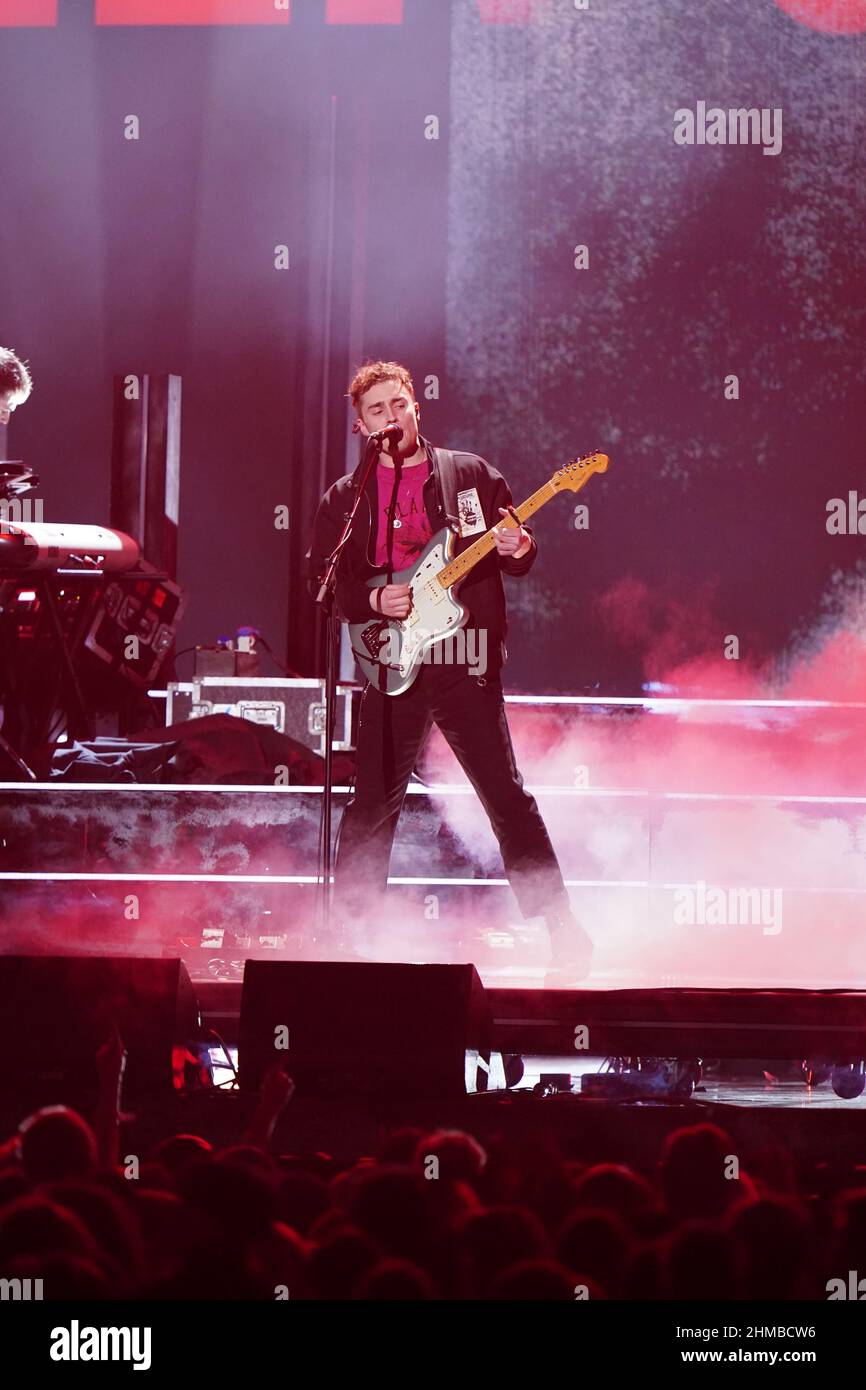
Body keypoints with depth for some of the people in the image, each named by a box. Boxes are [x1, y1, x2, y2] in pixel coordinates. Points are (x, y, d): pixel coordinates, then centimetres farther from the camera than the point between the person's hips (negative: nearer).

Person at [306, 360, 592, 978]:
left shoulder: (473, 476, 8)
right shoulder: (346, 498, 10)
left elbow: (519, 557, 10)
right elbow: (321, 580, 8)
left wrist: (517, 549, -14)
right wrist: (373, 601, -9)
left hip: (468, 660, -1)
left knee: (509, 799, -4)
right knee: (372, 805, 2)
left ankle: (564, 933, -1)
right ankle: (345, 930, 14)